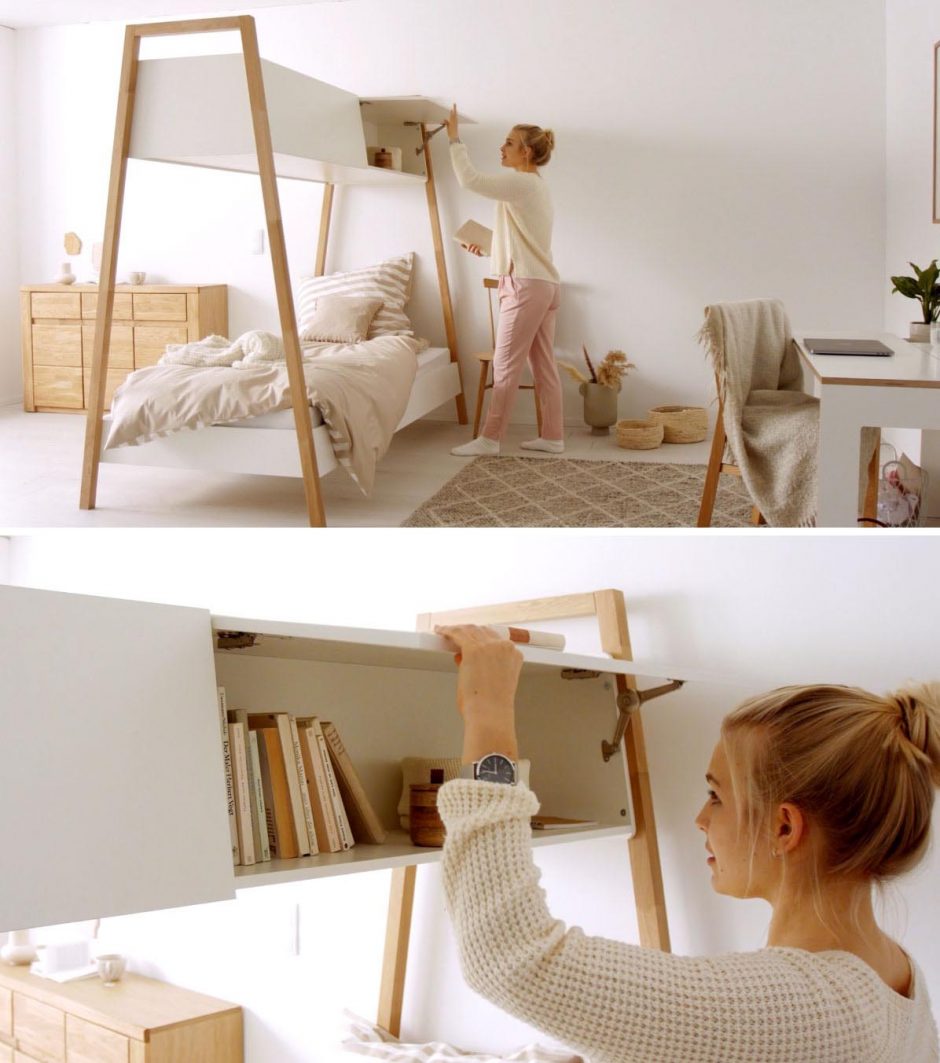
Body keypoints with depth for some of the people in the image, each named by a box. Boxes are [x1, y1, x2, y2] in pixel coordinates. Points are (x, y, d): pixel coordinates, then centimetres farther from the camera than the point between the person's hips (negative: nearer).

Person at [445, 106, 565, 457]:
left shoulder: (521, 184, -13)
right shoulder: (536, 187, 18)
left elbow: (470, 179, -17)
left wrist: (455, 138, -7)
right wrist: (487, 246, 17)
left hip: (526, 285, -10)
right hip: (543, 284, 10)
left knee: (506, 363, -6)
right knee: (543, 364, 9)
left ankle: (490, 438, -1)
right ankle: (552, 436, 11)